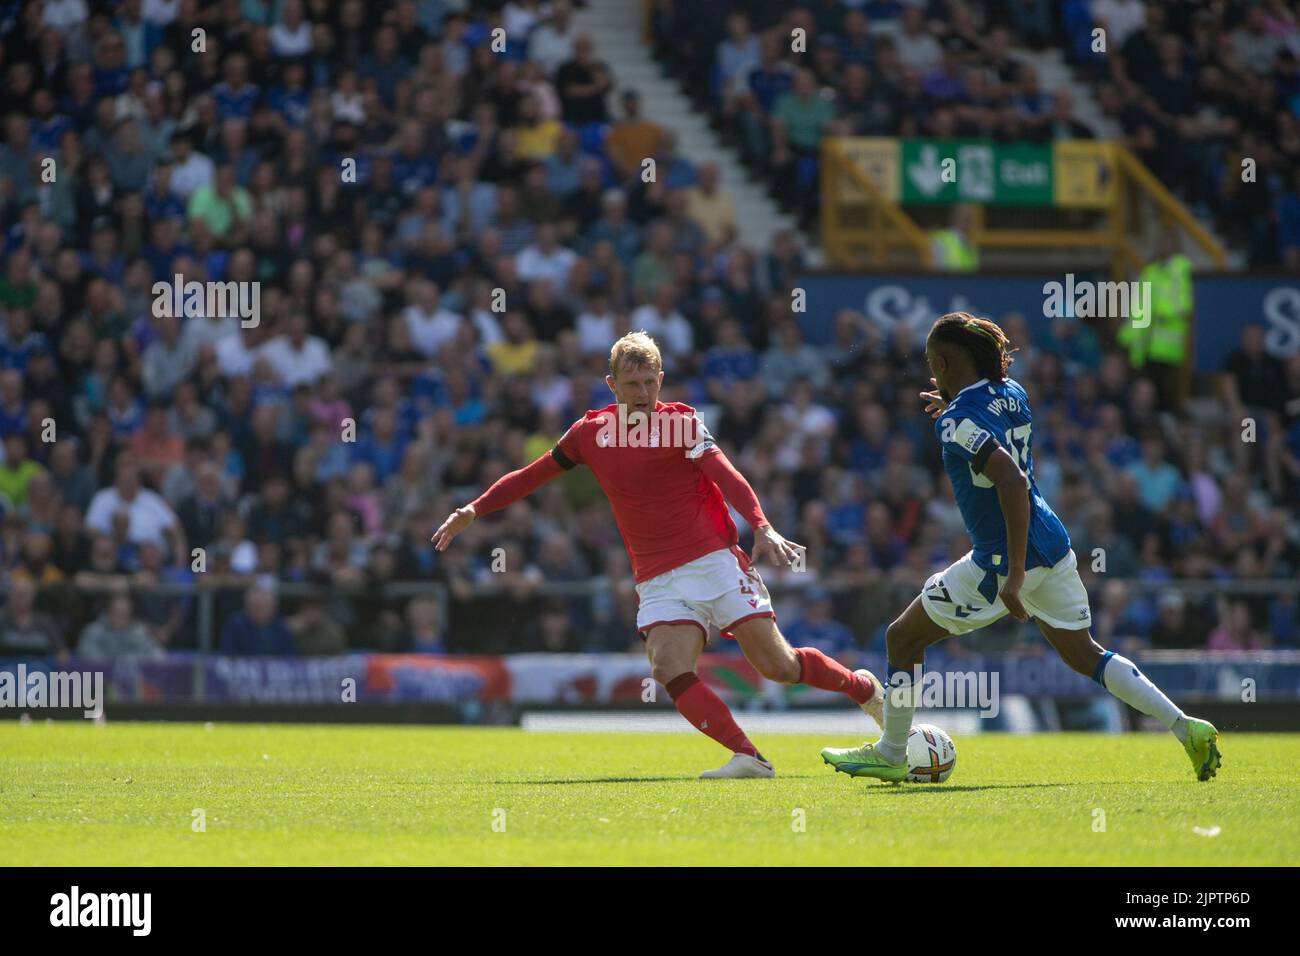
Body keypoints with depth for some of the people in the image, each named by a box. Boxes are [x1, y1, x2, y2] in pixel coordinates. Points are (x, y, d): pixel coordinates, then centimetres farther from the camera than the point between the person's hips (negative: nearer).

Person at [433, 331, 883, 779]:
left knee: (779, 666, -8)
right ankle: (749, 758, -25)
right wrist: (472, 512, 11)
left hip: (714, 559, -4)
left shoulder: (681, 422, -5)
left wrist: (763, 529, -34)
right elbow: (531, 476, 19)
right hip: (658, 580, 4)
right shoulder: (590, 431, 7)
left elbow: (727, 477, -18)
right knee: (669, 667, -23)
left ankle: (864, 688, 19)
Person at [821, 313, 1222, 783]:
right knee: (1084, 656, 18)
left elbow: (1012, 481, -31)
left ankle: (890, 756, 21)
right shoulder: (1012, 393, 6)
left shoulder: (958, 420, -18)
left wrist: (1014, 575, -31)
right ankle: (1187, 728, 5)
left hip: (1002, 561, -8)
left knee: (902, 638, 10)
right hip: (1053, 545, 8)